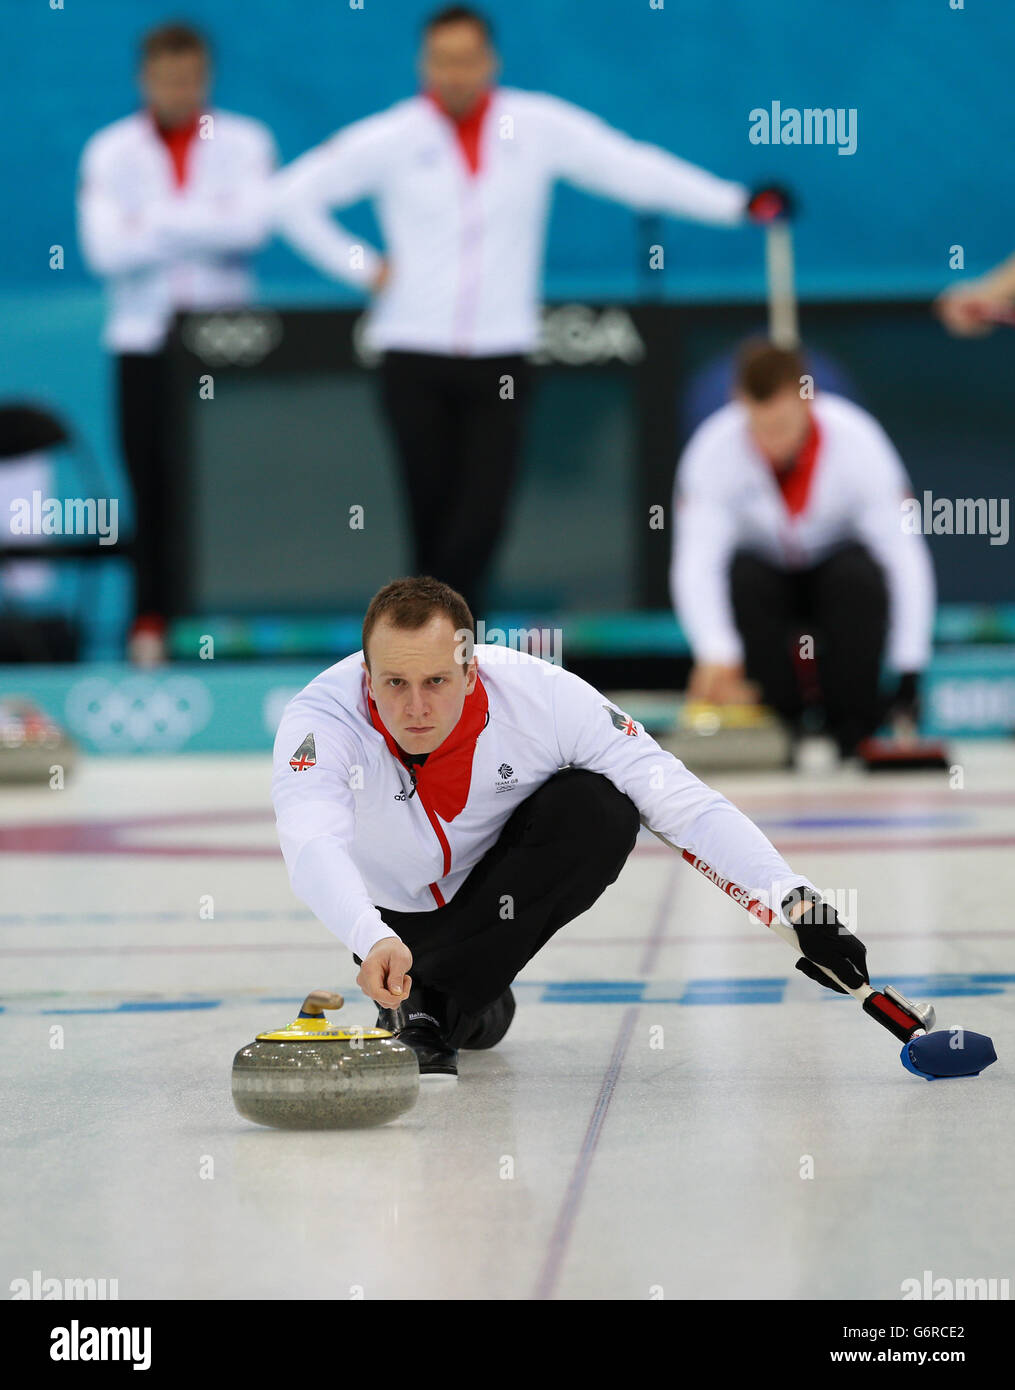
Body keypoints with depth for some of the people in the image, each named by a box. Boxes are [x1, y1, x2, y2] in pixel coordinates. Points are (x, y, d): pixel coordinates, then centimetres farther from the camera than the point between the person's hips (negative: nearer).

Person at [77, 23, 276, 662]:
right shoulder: (111, 152, 5)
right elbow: (105, 248, -9)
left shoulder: (245, 142, 5)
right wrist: (206, 226, -9)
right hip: (143, 338, 0)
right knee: (153, 483, -2)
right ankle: (154, 616, 4)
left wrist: (155, 219, -10)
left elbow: (252, 224, -12)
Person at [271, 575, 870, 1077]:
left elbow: (680, 800, -29)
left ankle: (433, 1002, -18)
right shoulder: (321, 719, -33)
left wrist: (795, 900, -40)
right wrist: (375, 941, -70)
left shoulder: (540, 695, -30)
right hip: (395, 912, 2)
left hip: (508, 894, -2)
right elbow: (313, 847, -50)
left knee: (599, 806, -27)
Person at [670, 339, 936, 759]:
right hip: (768, 570, 0)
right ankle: (777, 721, -16)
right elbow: (695, 565, -34)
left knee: (857, 575, -33)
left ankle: (855, 725, -17)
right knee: (745, 577, -33)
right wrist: (717, 653, -52)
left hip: (832, 569, 0)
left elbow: (905, 557, -25)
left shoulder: (856, 438, -26)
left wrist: (909, 673, -32)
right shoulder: (714, 450, -26)